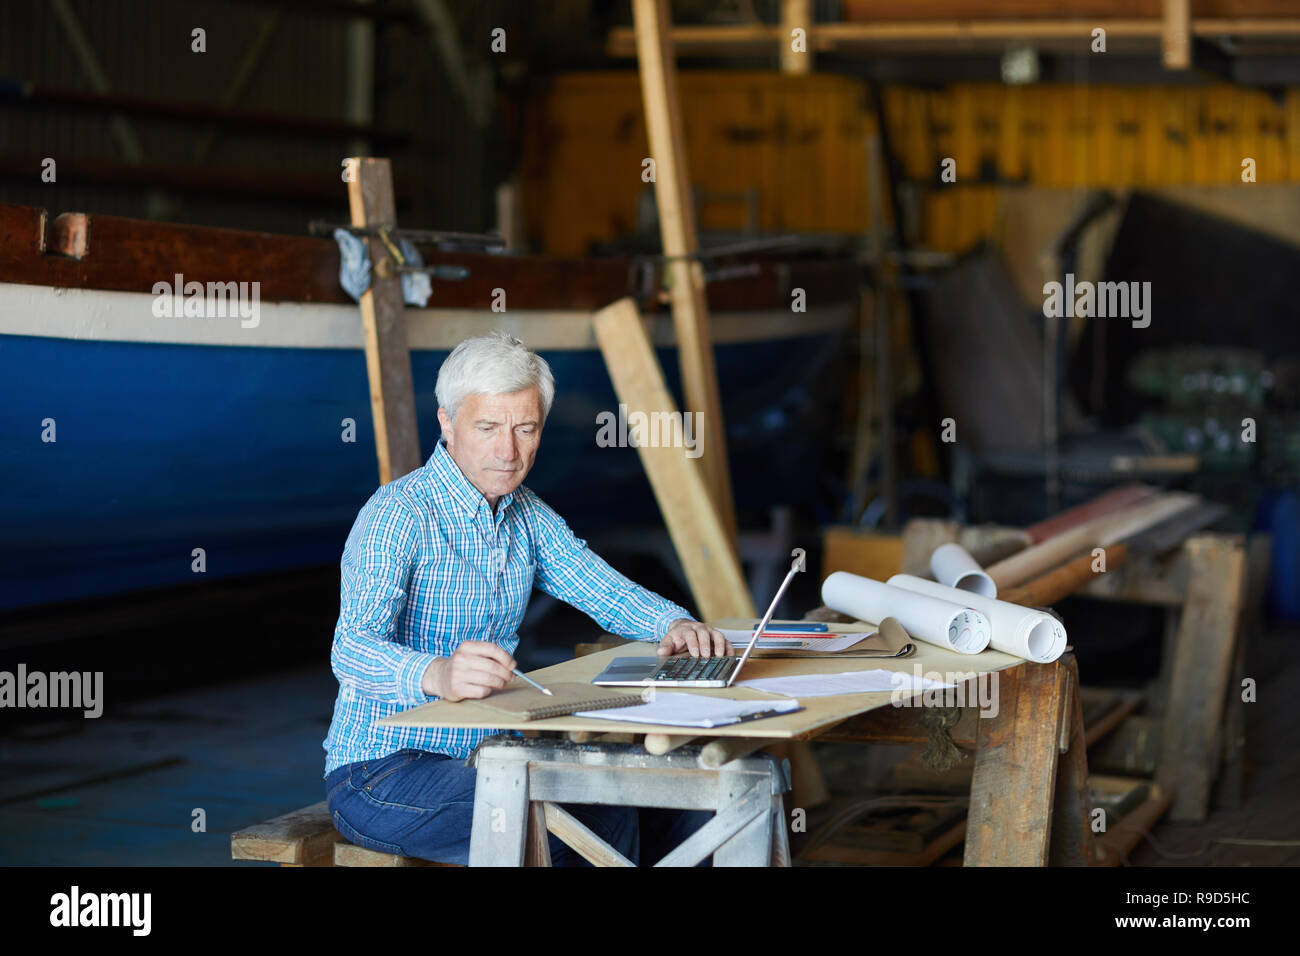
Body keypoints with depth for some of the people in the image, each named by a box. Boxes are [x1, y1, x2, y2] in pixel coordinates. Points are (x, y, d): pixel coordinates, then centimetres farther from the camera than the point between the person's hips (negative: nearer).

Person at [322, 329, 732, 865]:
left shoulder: (526, 515, 8)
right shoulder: (398, 515, -18)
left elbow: (608, 592, 14)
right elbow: (353, 650, -32)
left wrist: (675, 624, -10)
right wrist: (436, 674, -54)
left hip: (488, 754, 8)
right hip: (382, 775, -8)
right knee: (601, 825, -28)